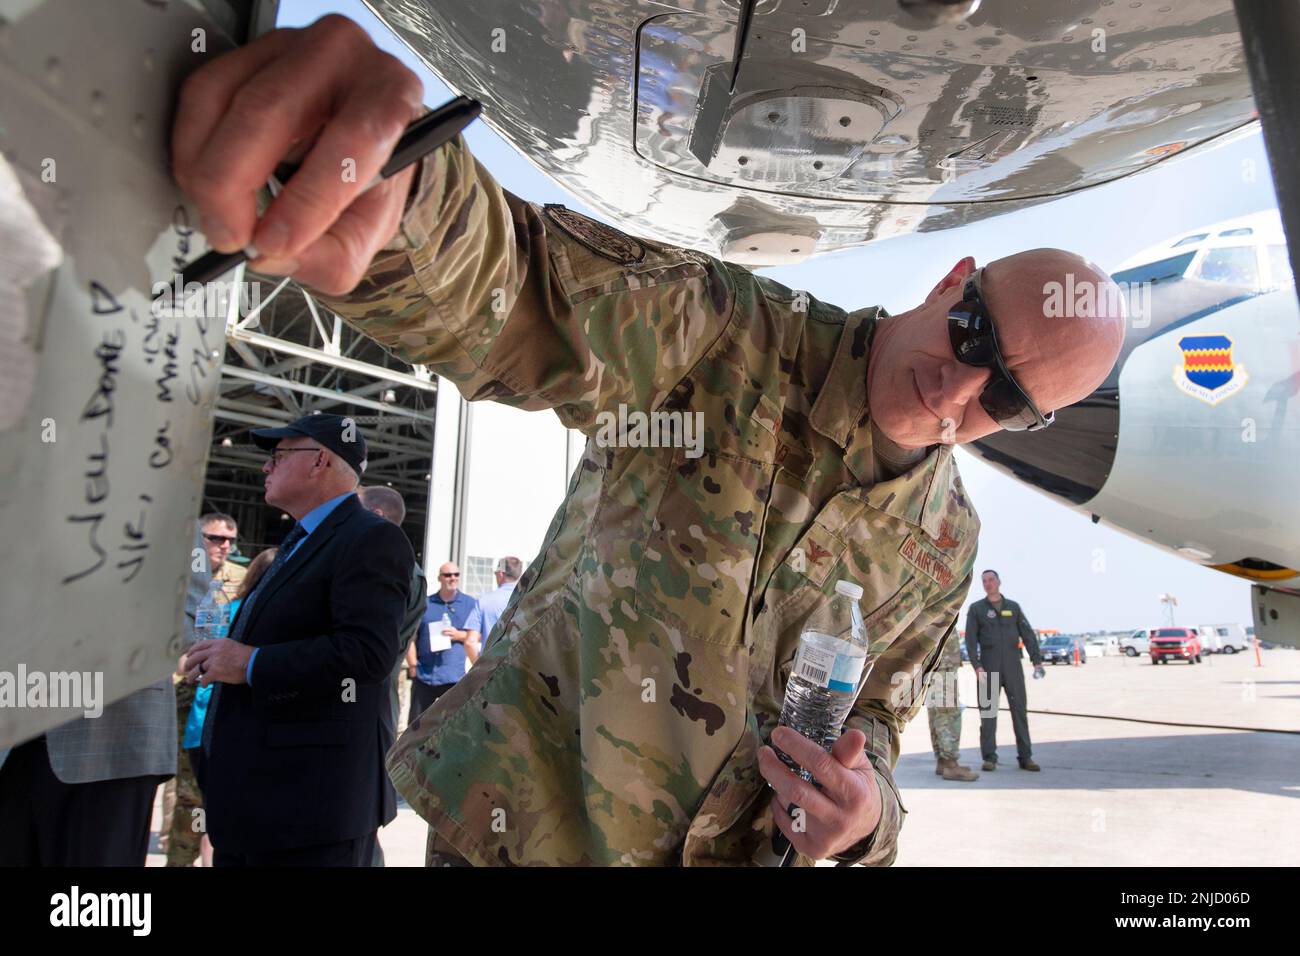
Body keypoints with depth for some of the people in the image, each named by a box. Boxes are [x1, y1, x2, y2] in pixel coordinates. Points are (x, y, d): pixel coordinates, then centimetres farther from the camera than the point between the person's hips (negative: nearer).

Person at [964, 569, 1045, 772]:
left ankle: (1025, 757, 8)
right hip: (989, 666, -2)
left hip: (1013, 665, 2)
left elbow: (1028, 634, 6)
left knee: (1019, 709, 1)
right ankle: (989, 758, 3)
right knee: (988, 711, -2)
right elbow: (971, 640, -2)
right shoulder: (976, 609, 4)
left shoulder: (1013, 607, 11)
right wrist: (977, 666, -13)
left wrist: (1037, 660, -6)